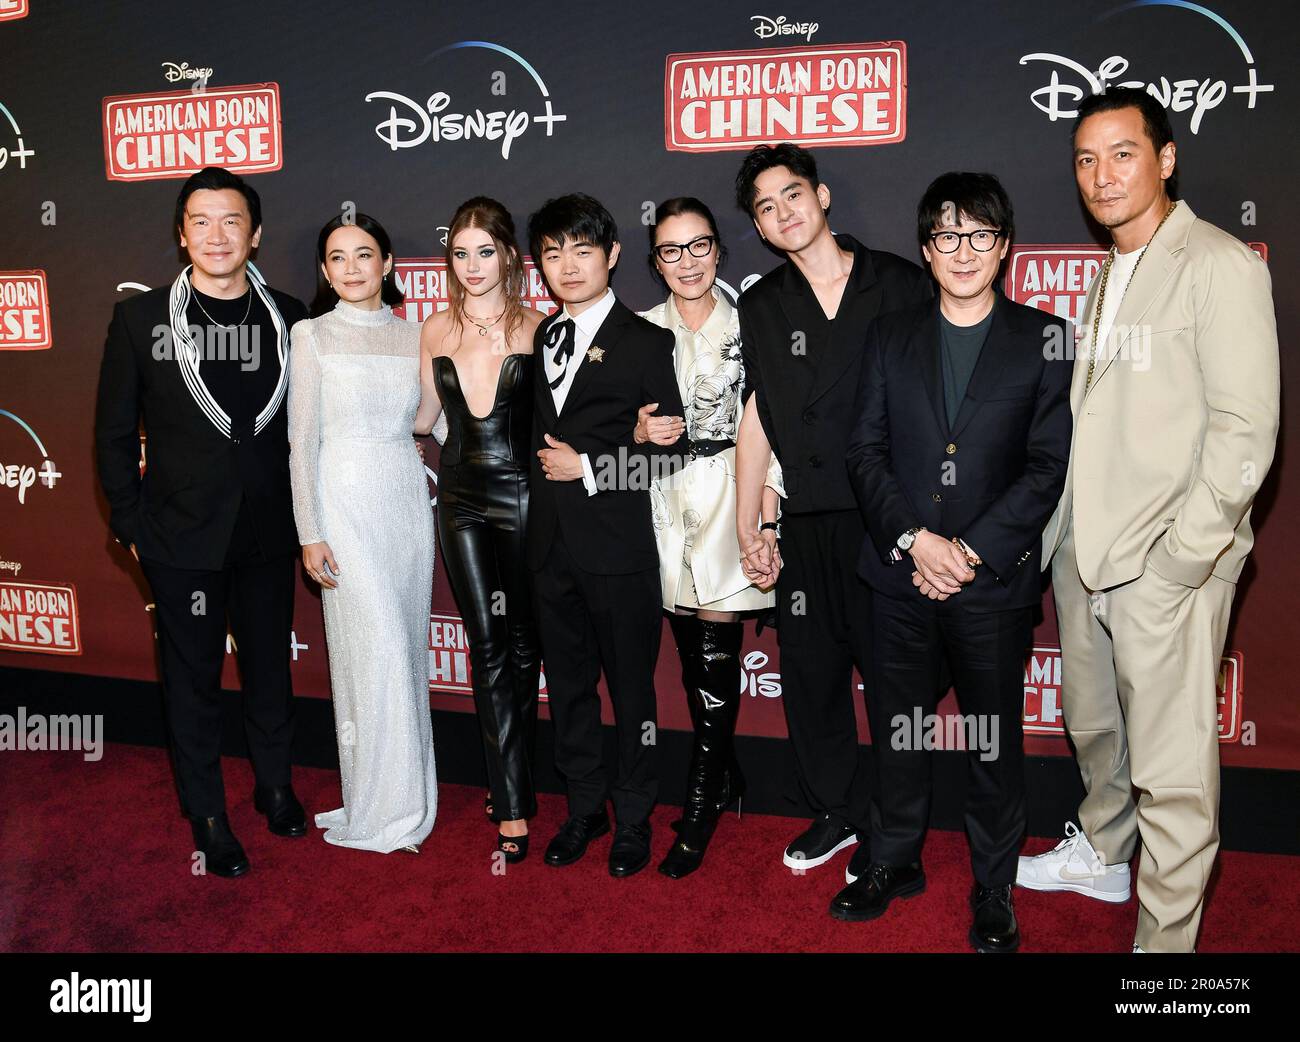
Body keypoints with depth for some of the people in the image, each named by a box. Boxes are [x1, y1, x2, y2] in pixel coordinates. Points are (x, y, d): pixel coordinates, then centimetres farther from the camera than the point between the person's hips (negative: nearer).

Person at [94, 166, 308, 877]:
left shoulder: (288, 317, 1)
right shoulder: (141, 318, -3)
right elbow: (114, 431, 1)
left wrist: (305, 512, 2)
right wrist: (130, 523, -1)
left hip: (267, 531, 2)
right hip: (181, 533, -2)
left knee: (269, 665, 16)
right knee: (193, 675, 10)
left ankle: (275, 786, 37)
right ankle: (207, 818, 26)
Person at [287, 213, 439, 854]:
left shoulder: (412, 334, 10)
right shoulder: (312, 335, -1)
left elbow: (425, 420, 11)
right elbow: (303, 439, -3)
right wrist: (310, 532, -8)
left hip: (407, 495, 4)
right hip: (347, 498, -4)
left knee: (407, 642, 8)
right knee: (377, 645, -8)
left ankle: (408, 792, 22)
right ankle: (383, 808, 6)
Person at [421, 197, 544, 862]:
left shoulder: (535, 327, -3)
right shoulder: (437, 329, 7)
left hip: (522, 495, -2)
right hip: (461, 496, 3)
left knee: (521, 642, 6)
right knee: (487, 646, 2)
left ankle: (509, 779, 22)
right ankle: (513, 805, 11)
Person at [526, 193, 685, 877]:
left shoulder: (646, 342, -4)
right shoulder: (540, 339, 14)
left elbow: (671, 449, -8)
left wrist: (589, 468, -12)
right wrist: (545, 469, 6)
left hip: (620, 546, -5)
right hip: (552, 545, 6)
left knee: (631, 687, 6)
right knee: (567, 685, 14)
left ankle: (633, 818, 22)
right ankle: (584, 808, 30)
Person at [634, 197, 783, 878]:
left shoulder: (750, 324, 0)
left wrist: (767, 511, -9)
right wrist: (639, 432, -9)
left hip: (733, 496, -3)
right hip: (665, 502, 3)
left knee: (717, 655, -6)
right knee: (692, 656, 8)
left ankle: (699, 809, 7)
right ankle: (726, 777, 29)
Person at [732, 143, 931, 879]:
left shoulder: (901, 284, 0)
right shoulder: (762, 307, 9)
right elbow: (756, 419, 9)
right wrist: (748, 529, 6)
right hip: (807, 525, 3)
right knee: (810, 674, 10)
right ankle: (838, 812, 30)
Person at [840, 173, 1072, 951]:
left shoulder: (1043, 339, 0)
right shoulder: (891, 336, 8)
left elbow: (1047, 466, -5)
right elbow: (866, 450, 1)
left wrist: (972, 552, -14)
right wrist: (914, 541, -12)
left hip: (996, 581, -2)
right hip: (900, 574, 2)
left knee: (995, 742, 10)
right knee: (898, 731, 14)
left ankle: (994, 890, 29)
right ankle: (896, 863, 34)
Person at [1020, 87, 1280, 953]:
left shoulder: (1219, 265, -9)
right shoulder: (1109, 274, 15)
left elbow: (1244, 429, -14)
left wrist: (1179, 557, -17)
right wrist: (1064, 528, 8)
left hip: (1168, 565, -8)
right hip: (1084, 550, 8)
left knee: (1170, 768, 0)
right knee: (1093, 726, 23)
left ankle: (1166, 934, 15)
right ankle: (1102, 855, 44)